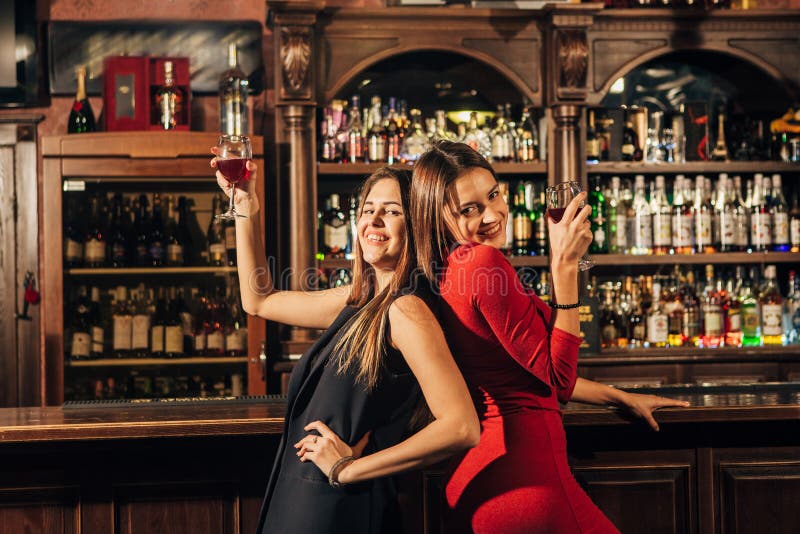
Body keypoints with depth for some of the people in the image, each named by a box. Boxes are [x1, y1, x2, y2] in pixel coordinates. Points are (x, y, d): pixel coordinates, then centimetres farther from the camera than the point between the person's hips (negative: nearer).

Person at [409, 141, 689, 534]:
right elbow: (559, 376, -13)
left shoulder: (451, 270, 15)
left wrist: (624, 398, 30)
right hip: (521, 469, -10)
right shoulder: (482, 261, -15)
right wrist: (565, 265, -14)